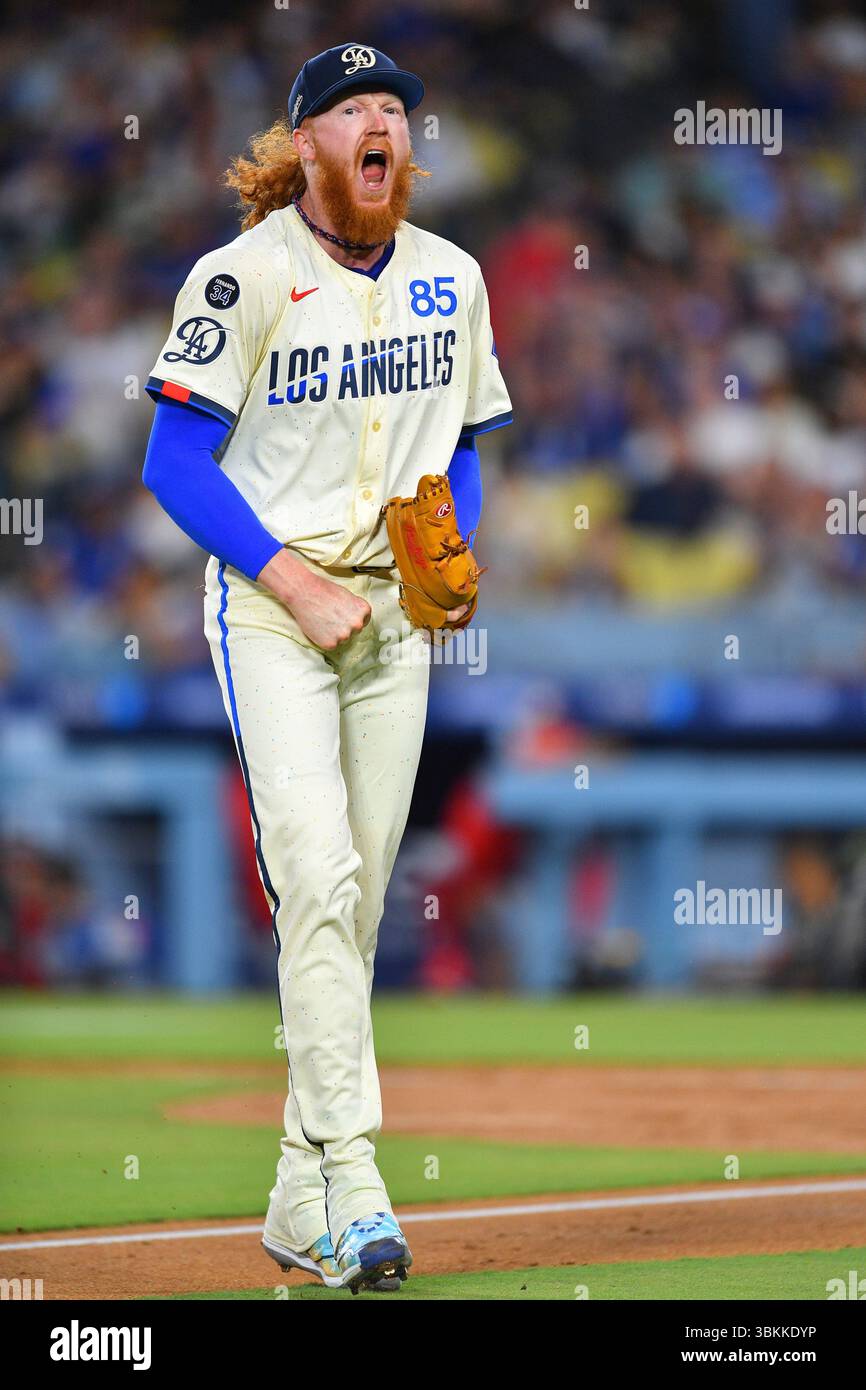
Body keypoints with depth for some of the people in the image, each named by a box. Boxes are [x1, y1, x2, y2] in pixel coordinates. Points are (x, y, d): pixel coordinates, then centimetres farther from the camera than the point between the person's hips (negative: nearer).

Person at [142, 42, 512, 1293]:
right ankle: (353, 1181, -21)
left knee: (358, 904, 5)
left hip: (392, 615, 5)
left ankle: (301, 1206, 12)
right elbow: (175, 463, -9)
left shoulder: (450, 278, 9)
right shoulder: (246, 276, -9)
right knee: (316, 874, -18)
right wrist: (295, 584, -16)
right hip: (269, 610, -5)